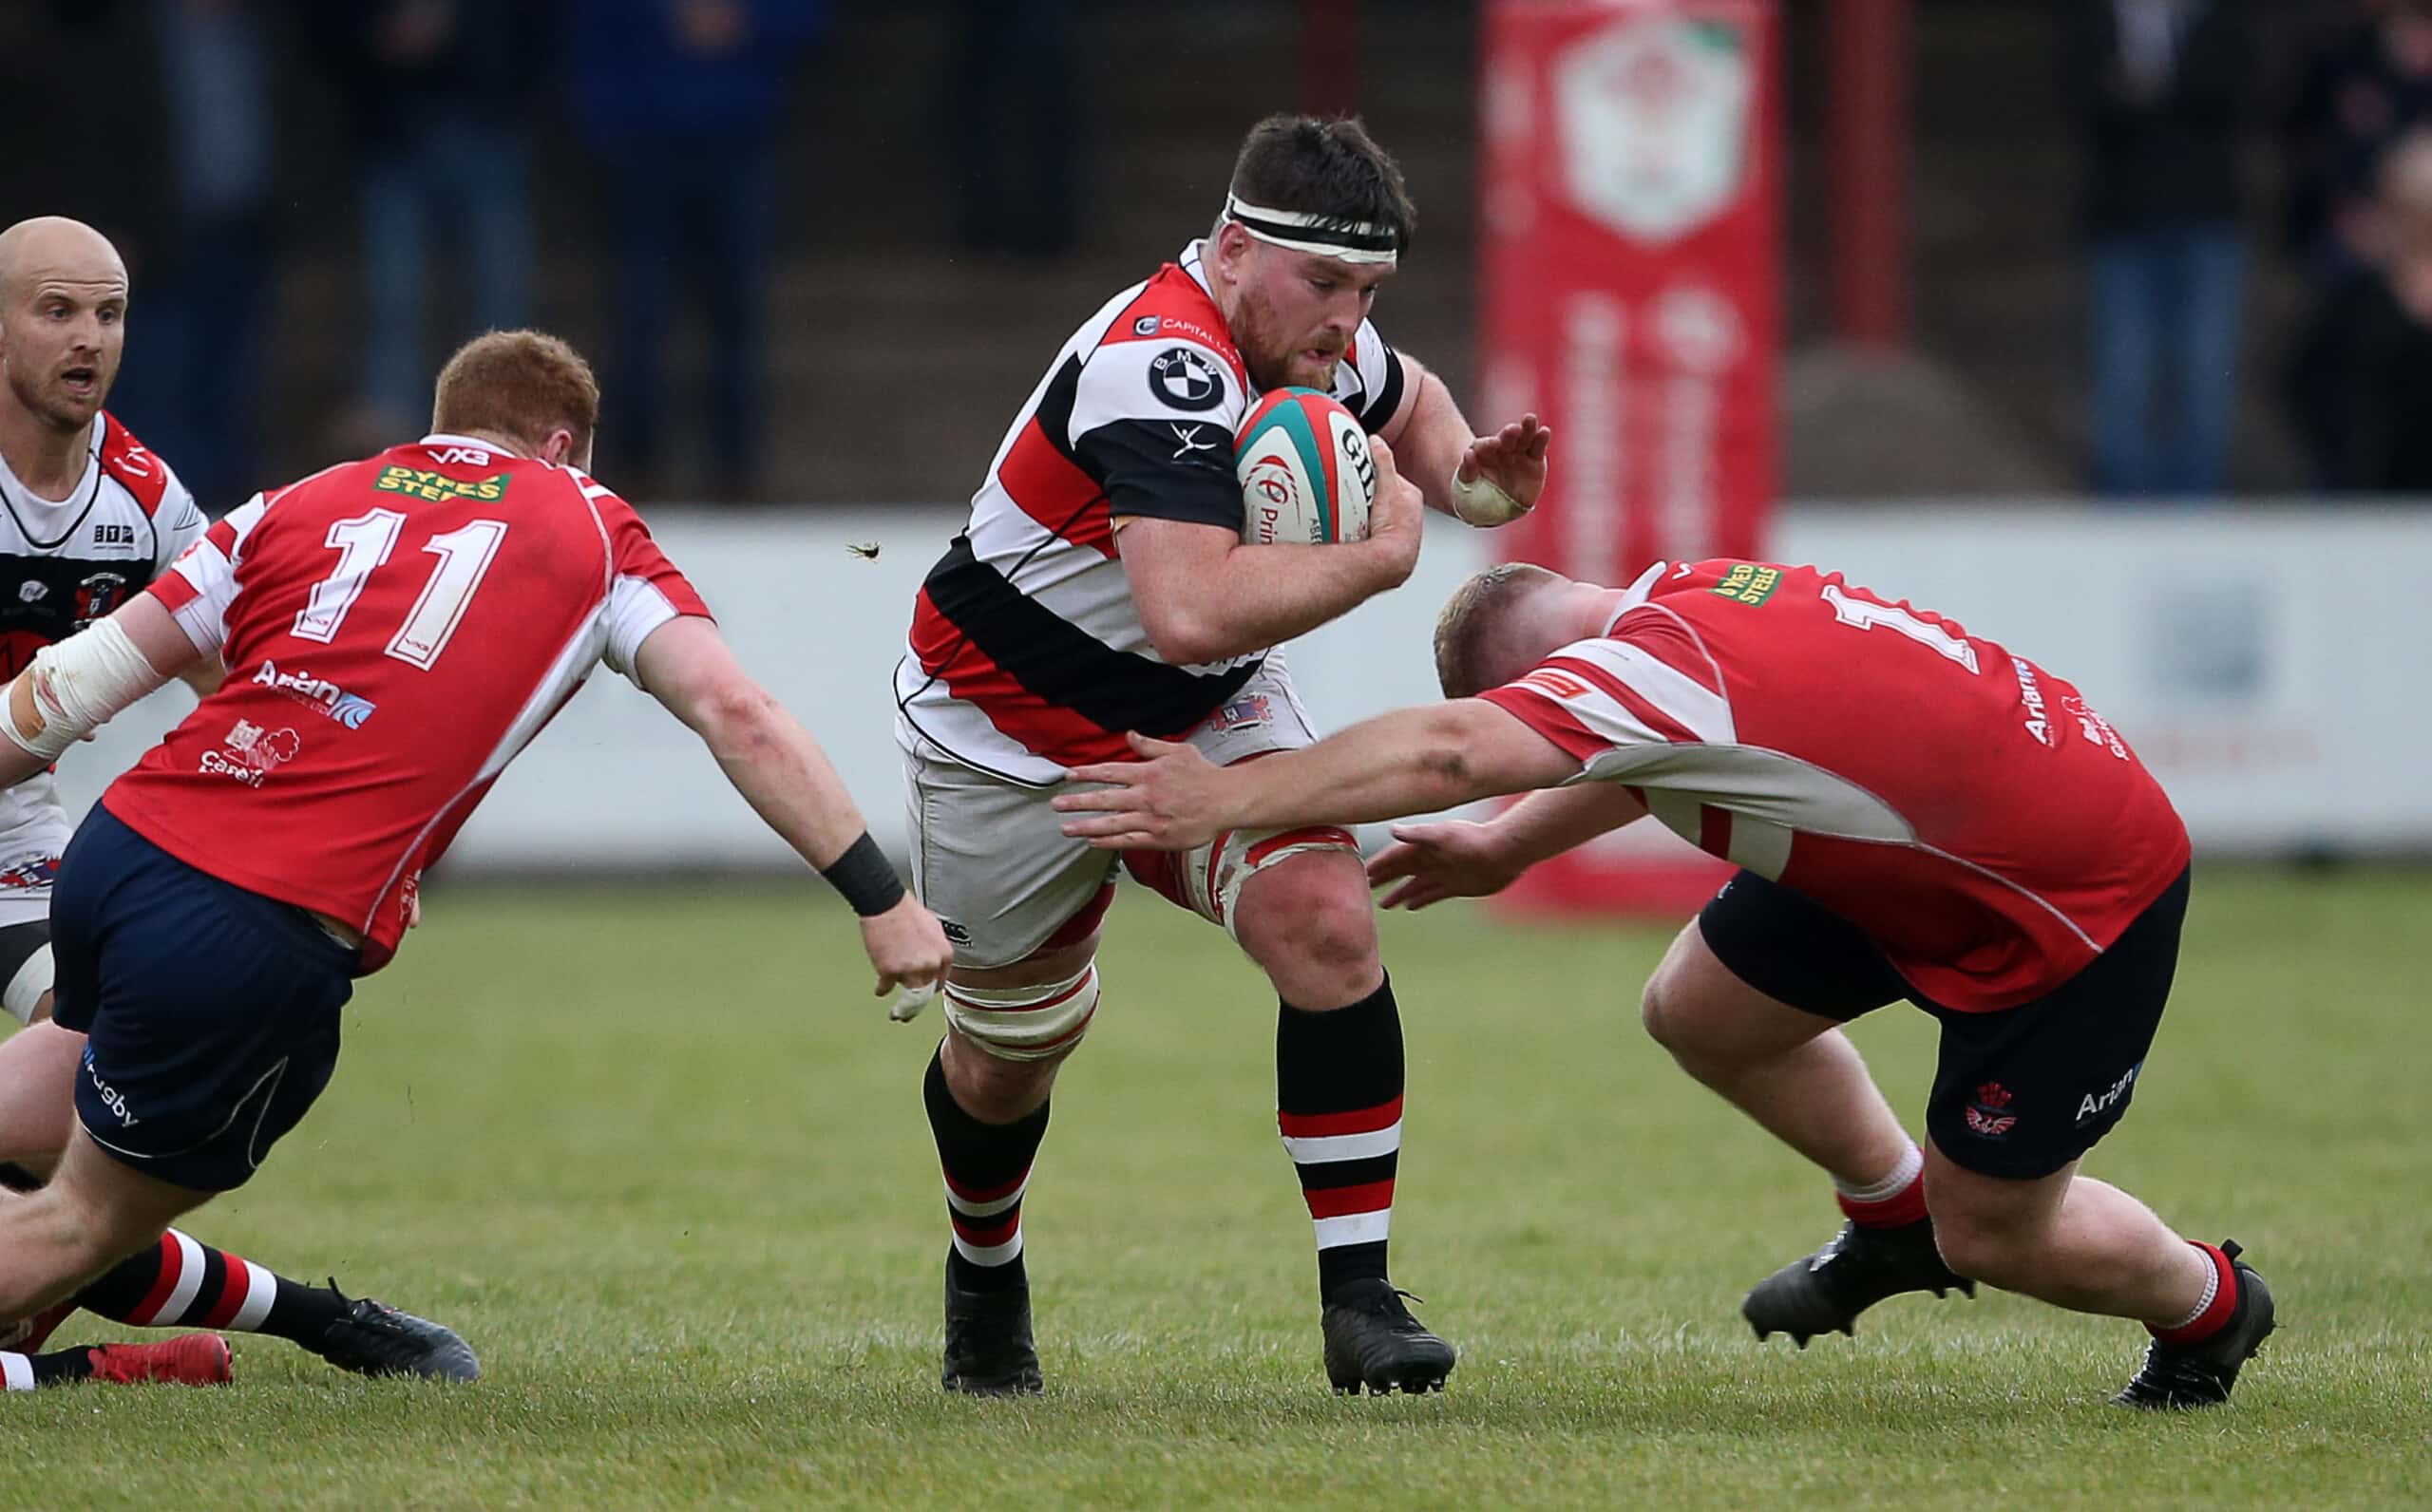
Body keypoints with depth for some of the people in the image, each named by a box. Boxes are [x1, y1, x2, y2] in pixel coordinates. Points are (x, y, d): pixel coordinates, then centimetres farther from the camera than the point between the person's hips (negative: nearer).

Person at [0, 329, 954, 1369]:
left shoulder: (298, 506, 19)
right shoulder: (588, 529, 14)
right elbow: (736, 715, 3)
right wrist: (880, 900, 3)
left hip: (114, 853, 4)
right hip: (264, 944, -4)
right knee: (88, 1224, 10)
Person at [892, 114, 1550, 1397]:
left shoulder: (1314, 344, -8)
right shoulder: (1165, 368, -35)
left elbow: (1405, 399, 19)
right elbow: (1191, 611, -49)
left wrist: (1459, 473, -5)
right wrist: (1379, 554, -35)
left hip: (1207, 717, 6)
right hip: (1011, 743, -6)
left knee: (1325, 920, -21)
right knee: (1009, 1049, 14)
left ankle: (1359, 1299, -19)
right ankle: (984, 1278, 46)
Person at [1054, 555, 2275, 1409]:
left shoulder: (1661, 661, -32)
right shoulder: (1691, 597, -5)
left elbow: (1451, 751, -44)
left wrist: (1226, 797, -42)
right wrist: (1509, 847, 14)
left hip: (2082, 898, -9)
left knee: (1992, 1233, 2)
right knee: (1697, 1011, 9)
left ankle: (2207, 1305, 33)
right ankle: (1892, 1213, 33)